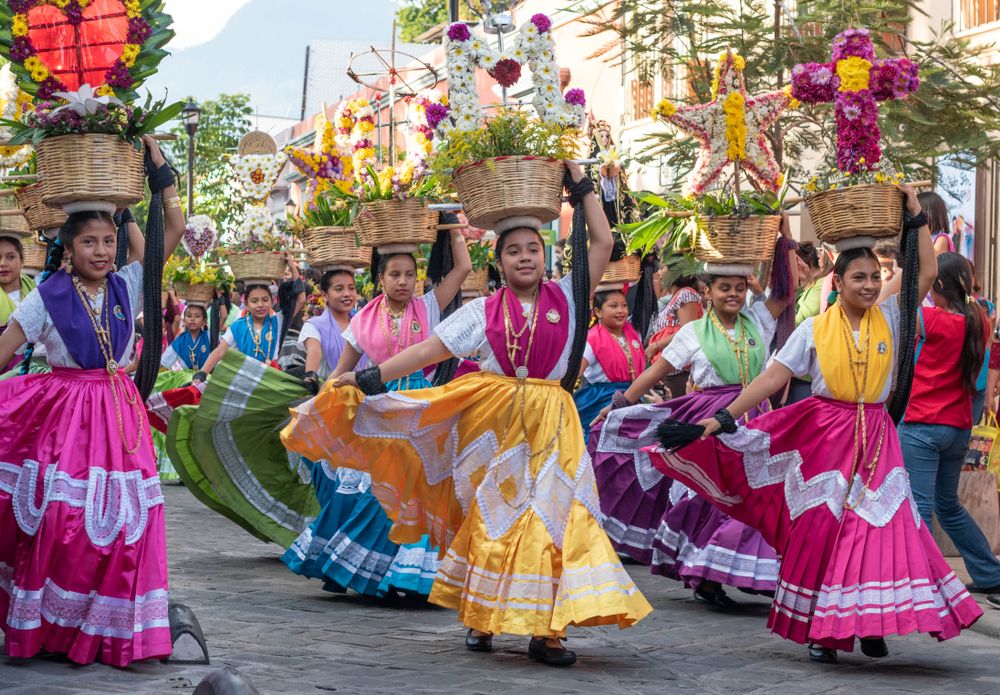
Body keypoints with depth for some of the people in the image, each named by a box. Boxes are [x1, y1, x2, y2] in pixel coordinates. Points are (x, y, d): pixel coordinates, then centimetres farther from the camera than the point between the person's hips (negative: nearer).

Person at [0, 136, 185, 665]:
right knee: (61, 518, -7)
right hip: (64, 418, -3)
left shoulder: (126, 288, 6)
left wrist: (160, 173, 2)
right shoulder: (47, 298, -3)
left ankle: (117, 636, 7)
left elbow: (173, 233, 4)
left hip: (118, 413, 3)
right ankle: (47, 628, 8)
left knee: (121, 520, -1)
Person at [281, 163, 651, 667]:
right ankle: (481, 618, 16)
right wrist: (368, 377, -3)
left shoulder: (566, 298, 7)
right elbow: (428, 351, 3)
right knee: (492, 519, 4)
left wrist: (580, 185, 5)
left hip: (549, 423, 0)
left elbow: (602, 245, 3)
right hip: (494, 420, 1)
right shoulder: (482, 312, 7)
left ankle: (545, 629, -3)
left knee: (550, 518, -7)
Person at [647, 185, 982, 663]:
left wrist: (917, 219, -4)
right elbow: (772, 377, -3)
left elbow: (927, 273, -2)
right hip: (825, 434, -1)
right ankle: (820, 628, 8)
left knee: (880, 524, -7)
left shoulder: (888, 317, 4)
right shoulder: (816, 329, -1)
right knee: (820, 527, -2)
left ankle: (870, 623, 2)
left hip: (875, 435, 2)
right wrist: (724, 417, -9)